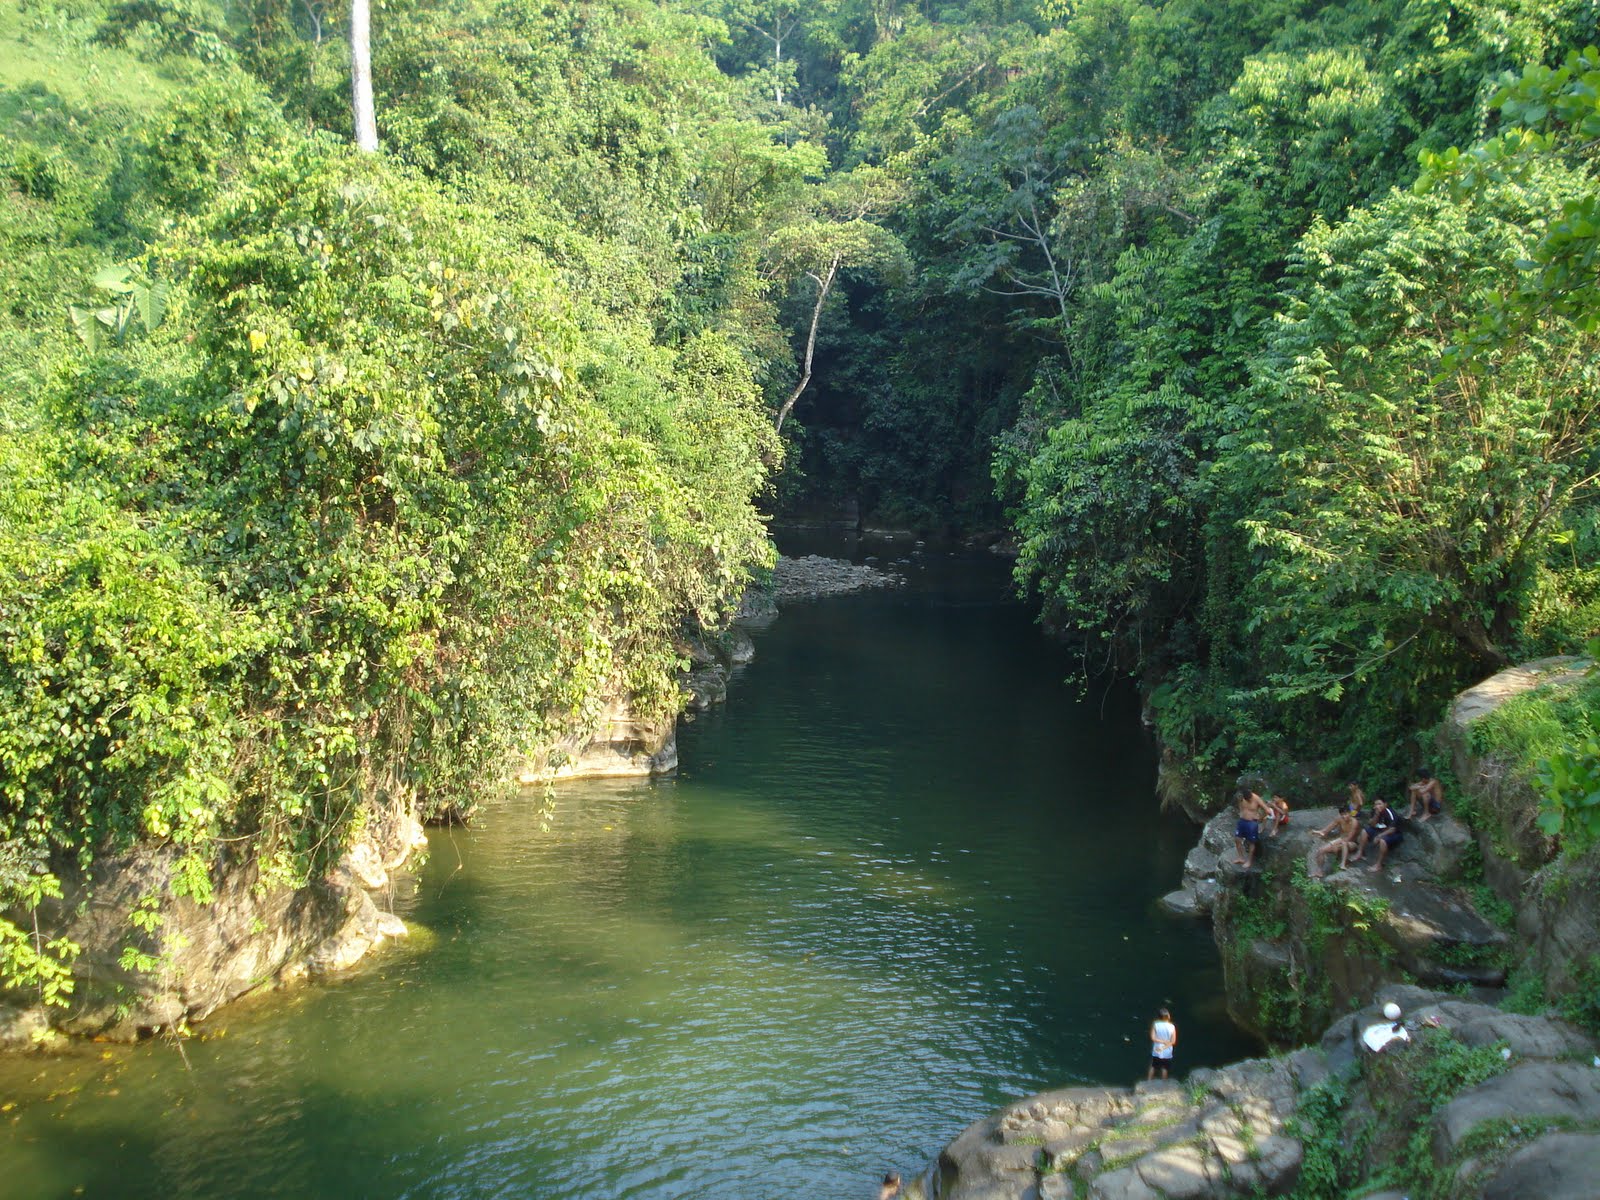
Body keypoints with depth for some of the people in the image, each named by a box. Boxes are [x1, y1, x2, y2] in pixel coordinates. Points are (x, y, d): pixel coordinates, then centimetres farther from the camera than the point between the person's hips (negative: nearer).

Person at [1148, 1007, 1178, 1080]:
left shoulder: (1155, 1024, -15)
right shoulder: (1172, 1027, -14)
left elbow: (1153, 1038, -17)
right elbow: (1173, 1041, -13)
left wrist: (1162, 1041, -10)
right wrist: (1165, 1045, -13)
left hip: (1156, 1052, 0)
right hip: (1167, 1052, 0)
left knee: (1153, 1067, 19)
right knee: (1164, 1068, 17)